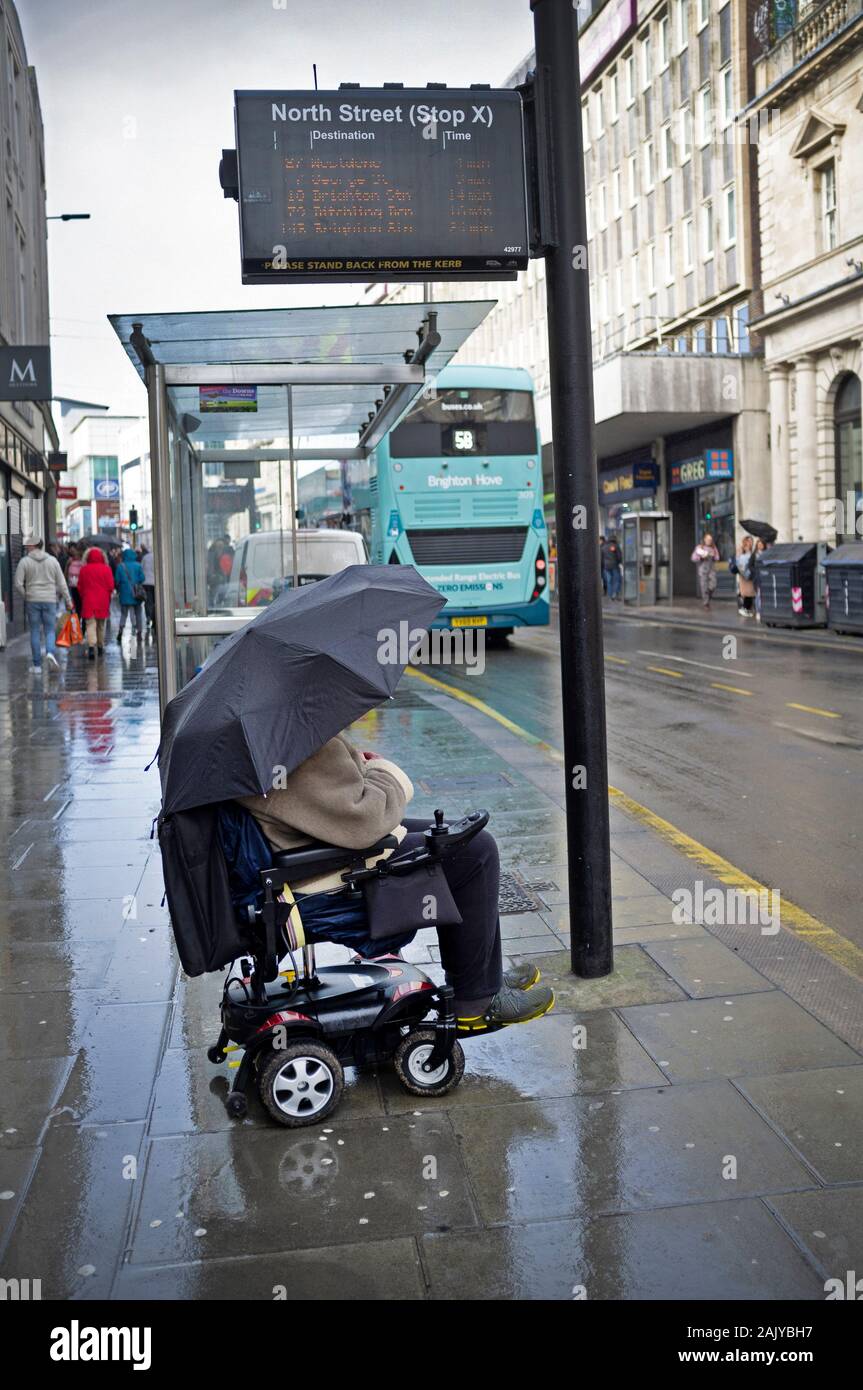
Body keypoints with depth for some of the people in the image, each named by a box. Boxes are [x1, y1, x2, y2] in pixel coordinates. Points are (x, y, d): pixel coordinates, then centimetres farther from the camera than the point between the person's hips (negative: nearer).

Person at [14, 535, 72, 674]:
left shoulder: (24, 561, -3)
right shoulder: (52, 560, 4)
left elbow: (18, 584, -7)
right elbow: (62, 583, 3)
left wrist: (25, 596, 10)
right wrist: (68, 600, 9)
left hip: (32, 600, -1)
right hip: (50, 600, 1)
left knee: (35, 632, 6)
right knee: (50, 631, 9)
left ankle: (37, 665, 7)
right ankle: (50, 652, -20)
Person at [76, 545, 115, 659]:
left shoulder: (84, 569, -2)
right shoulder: (106, 569, -5)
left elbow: (80, 586, 4)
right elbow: (111, 586, -3)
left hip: (88, 601, -1)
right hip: (103, 601, 1)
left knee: (90, 625, -6)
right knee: (101, 625, 15)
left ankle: (91, 646, -24)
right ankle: (100, 647, 25)